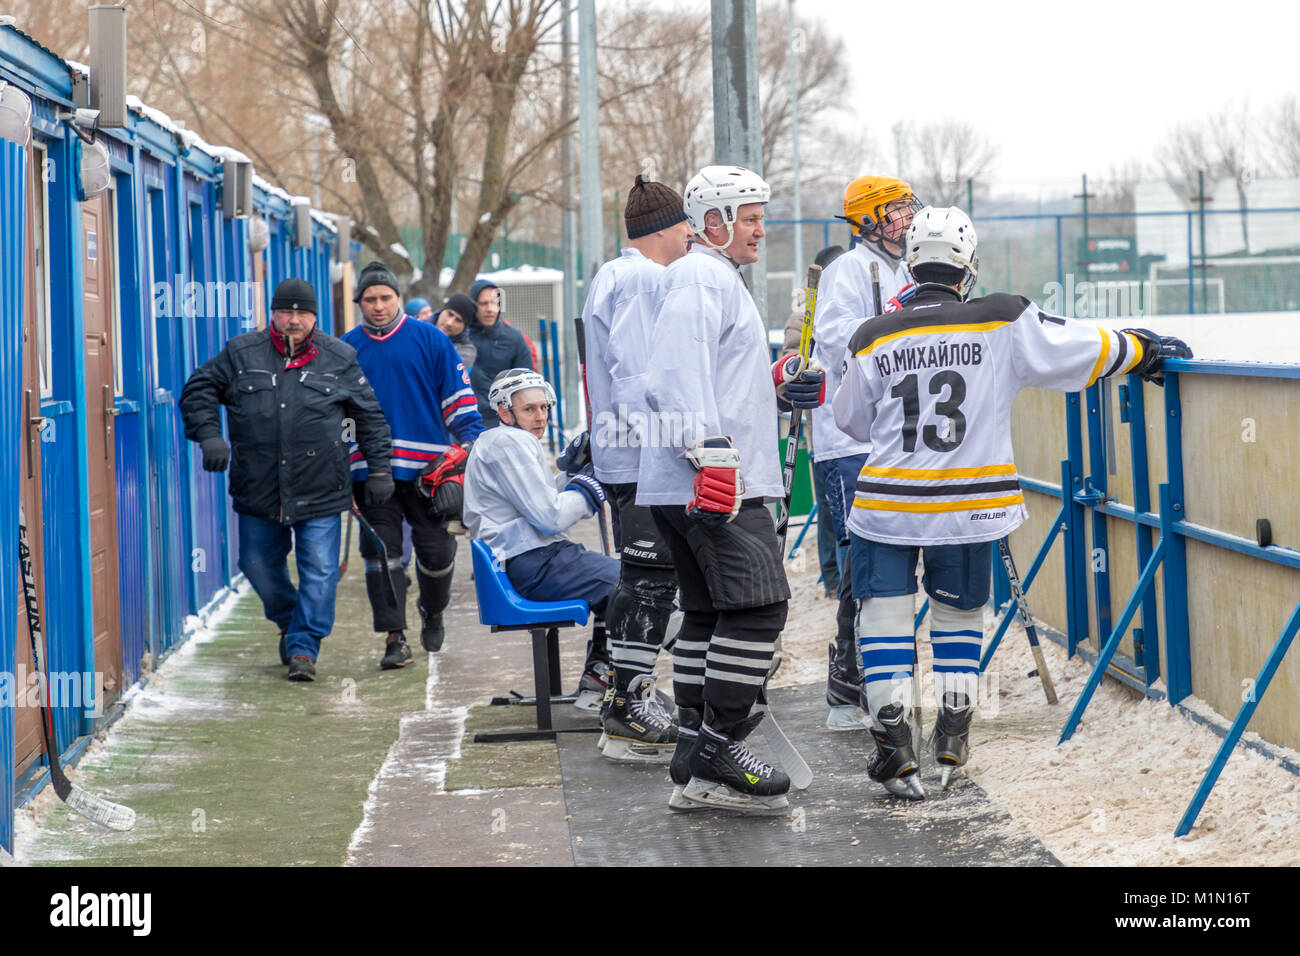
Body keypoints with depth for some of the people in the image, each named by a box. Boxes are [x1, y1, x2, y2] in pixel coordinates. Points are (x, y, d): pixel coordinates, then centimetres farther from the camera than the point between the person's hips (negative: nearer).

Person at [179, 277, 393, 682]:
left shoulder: (340, 359, 3)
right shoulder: (241, 354, 3)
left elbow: (370, 417, 8)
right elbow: (198, 390, 8)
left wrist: (379, 469, 4)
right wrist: (209, 435, -8)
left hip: (319, 493, -2)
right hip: (258, 490, 2)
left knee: (319, 569, -6)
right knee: (258, 565, 11)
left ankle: (304, 646, 2)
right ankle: (288, 621, 37)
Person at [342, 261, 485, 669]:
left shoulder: (429, 340, 5)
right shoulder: (346, 349, 11)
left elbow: (458, 392, 7)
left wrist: (468, 441, -2)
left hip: (426, 467, -1)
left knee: (436, 550, 3)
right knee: (381, 551, -6)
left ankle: (433, 613, 30)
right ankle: (394, 638, -5)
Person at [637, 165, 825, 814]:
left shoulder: (718, 281, 25)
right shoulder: (698, 279, -9)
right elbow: (681, 376, -20)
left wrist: (778, 386, 24)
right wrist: (713, 459, -26)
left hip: (695, 486, 11)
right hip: (715, 483, -11)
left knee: (709, 613, 12)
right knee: (758, 605, -14)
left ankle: (695, 763, 14)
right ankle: (716, 758, -13)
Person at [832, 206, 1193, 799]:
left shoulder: (874, 340, -3)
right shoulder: (1005, 325, -6)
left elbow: (852, 421, 11)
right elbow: (1082, 349, 1)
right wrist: (1143, 350, 17)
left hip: (887, 505, -1)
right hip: (969, 508, 1)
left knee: (886, 617, 5)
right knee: (959, 614, 20)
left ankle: (893, 748, -4)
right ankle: (953, 736, 21)